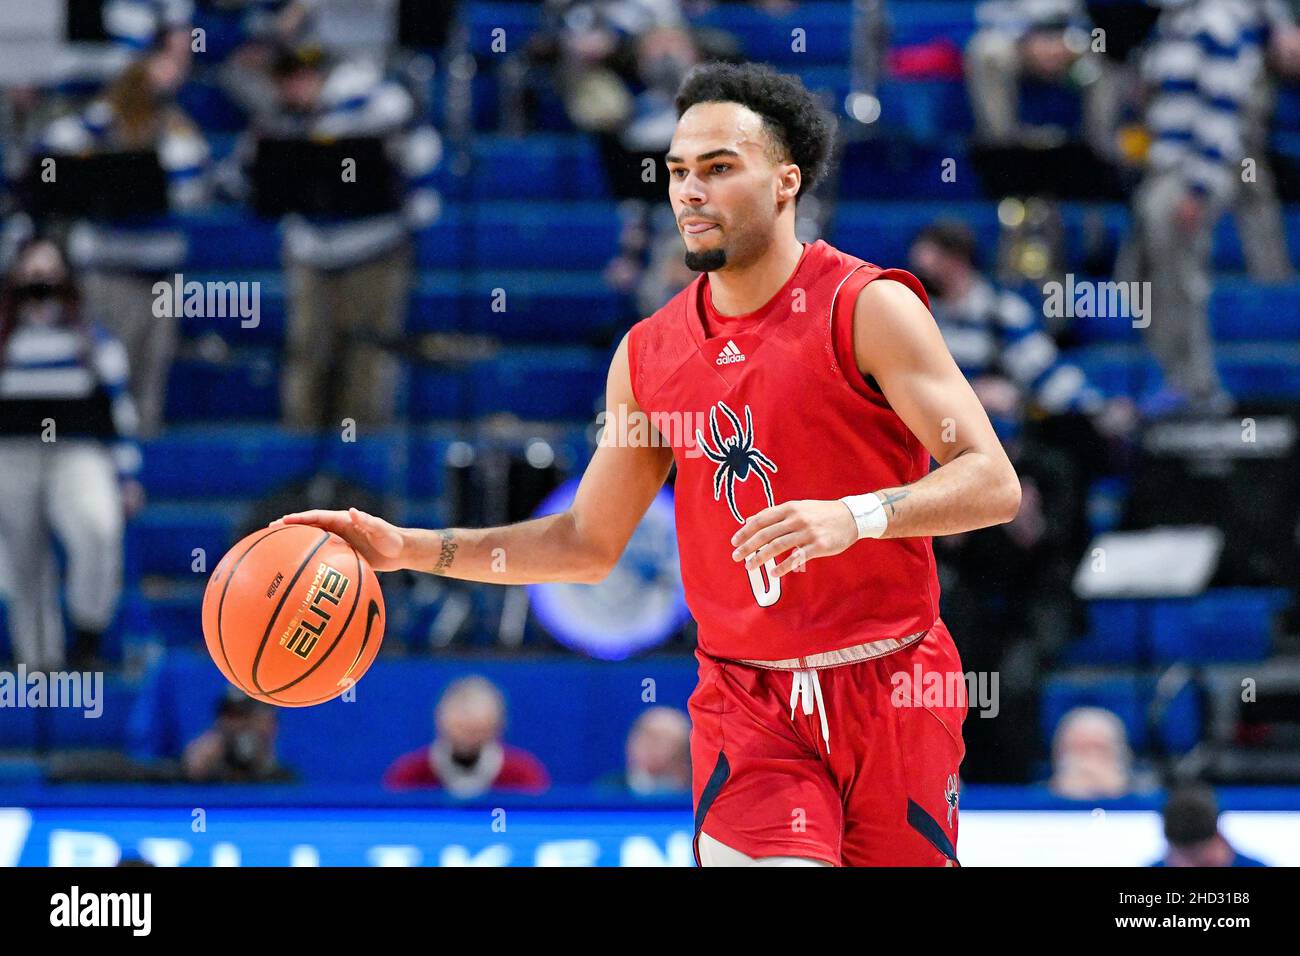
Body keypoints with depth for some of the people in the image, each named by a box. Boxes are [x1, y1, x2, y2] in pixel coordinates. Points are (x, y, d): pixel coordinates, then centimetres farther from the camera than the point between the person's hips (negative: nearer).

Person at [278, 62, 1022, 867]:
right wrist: (410, 549, 7)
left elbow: (993, 483, -14)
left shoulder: (868, 308, -9)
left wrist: (856, 515, -30)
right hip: (746, 701, 2)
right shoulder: (649, 355, 6)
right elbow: (589, 542, 15)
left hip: (890, 687, -2)